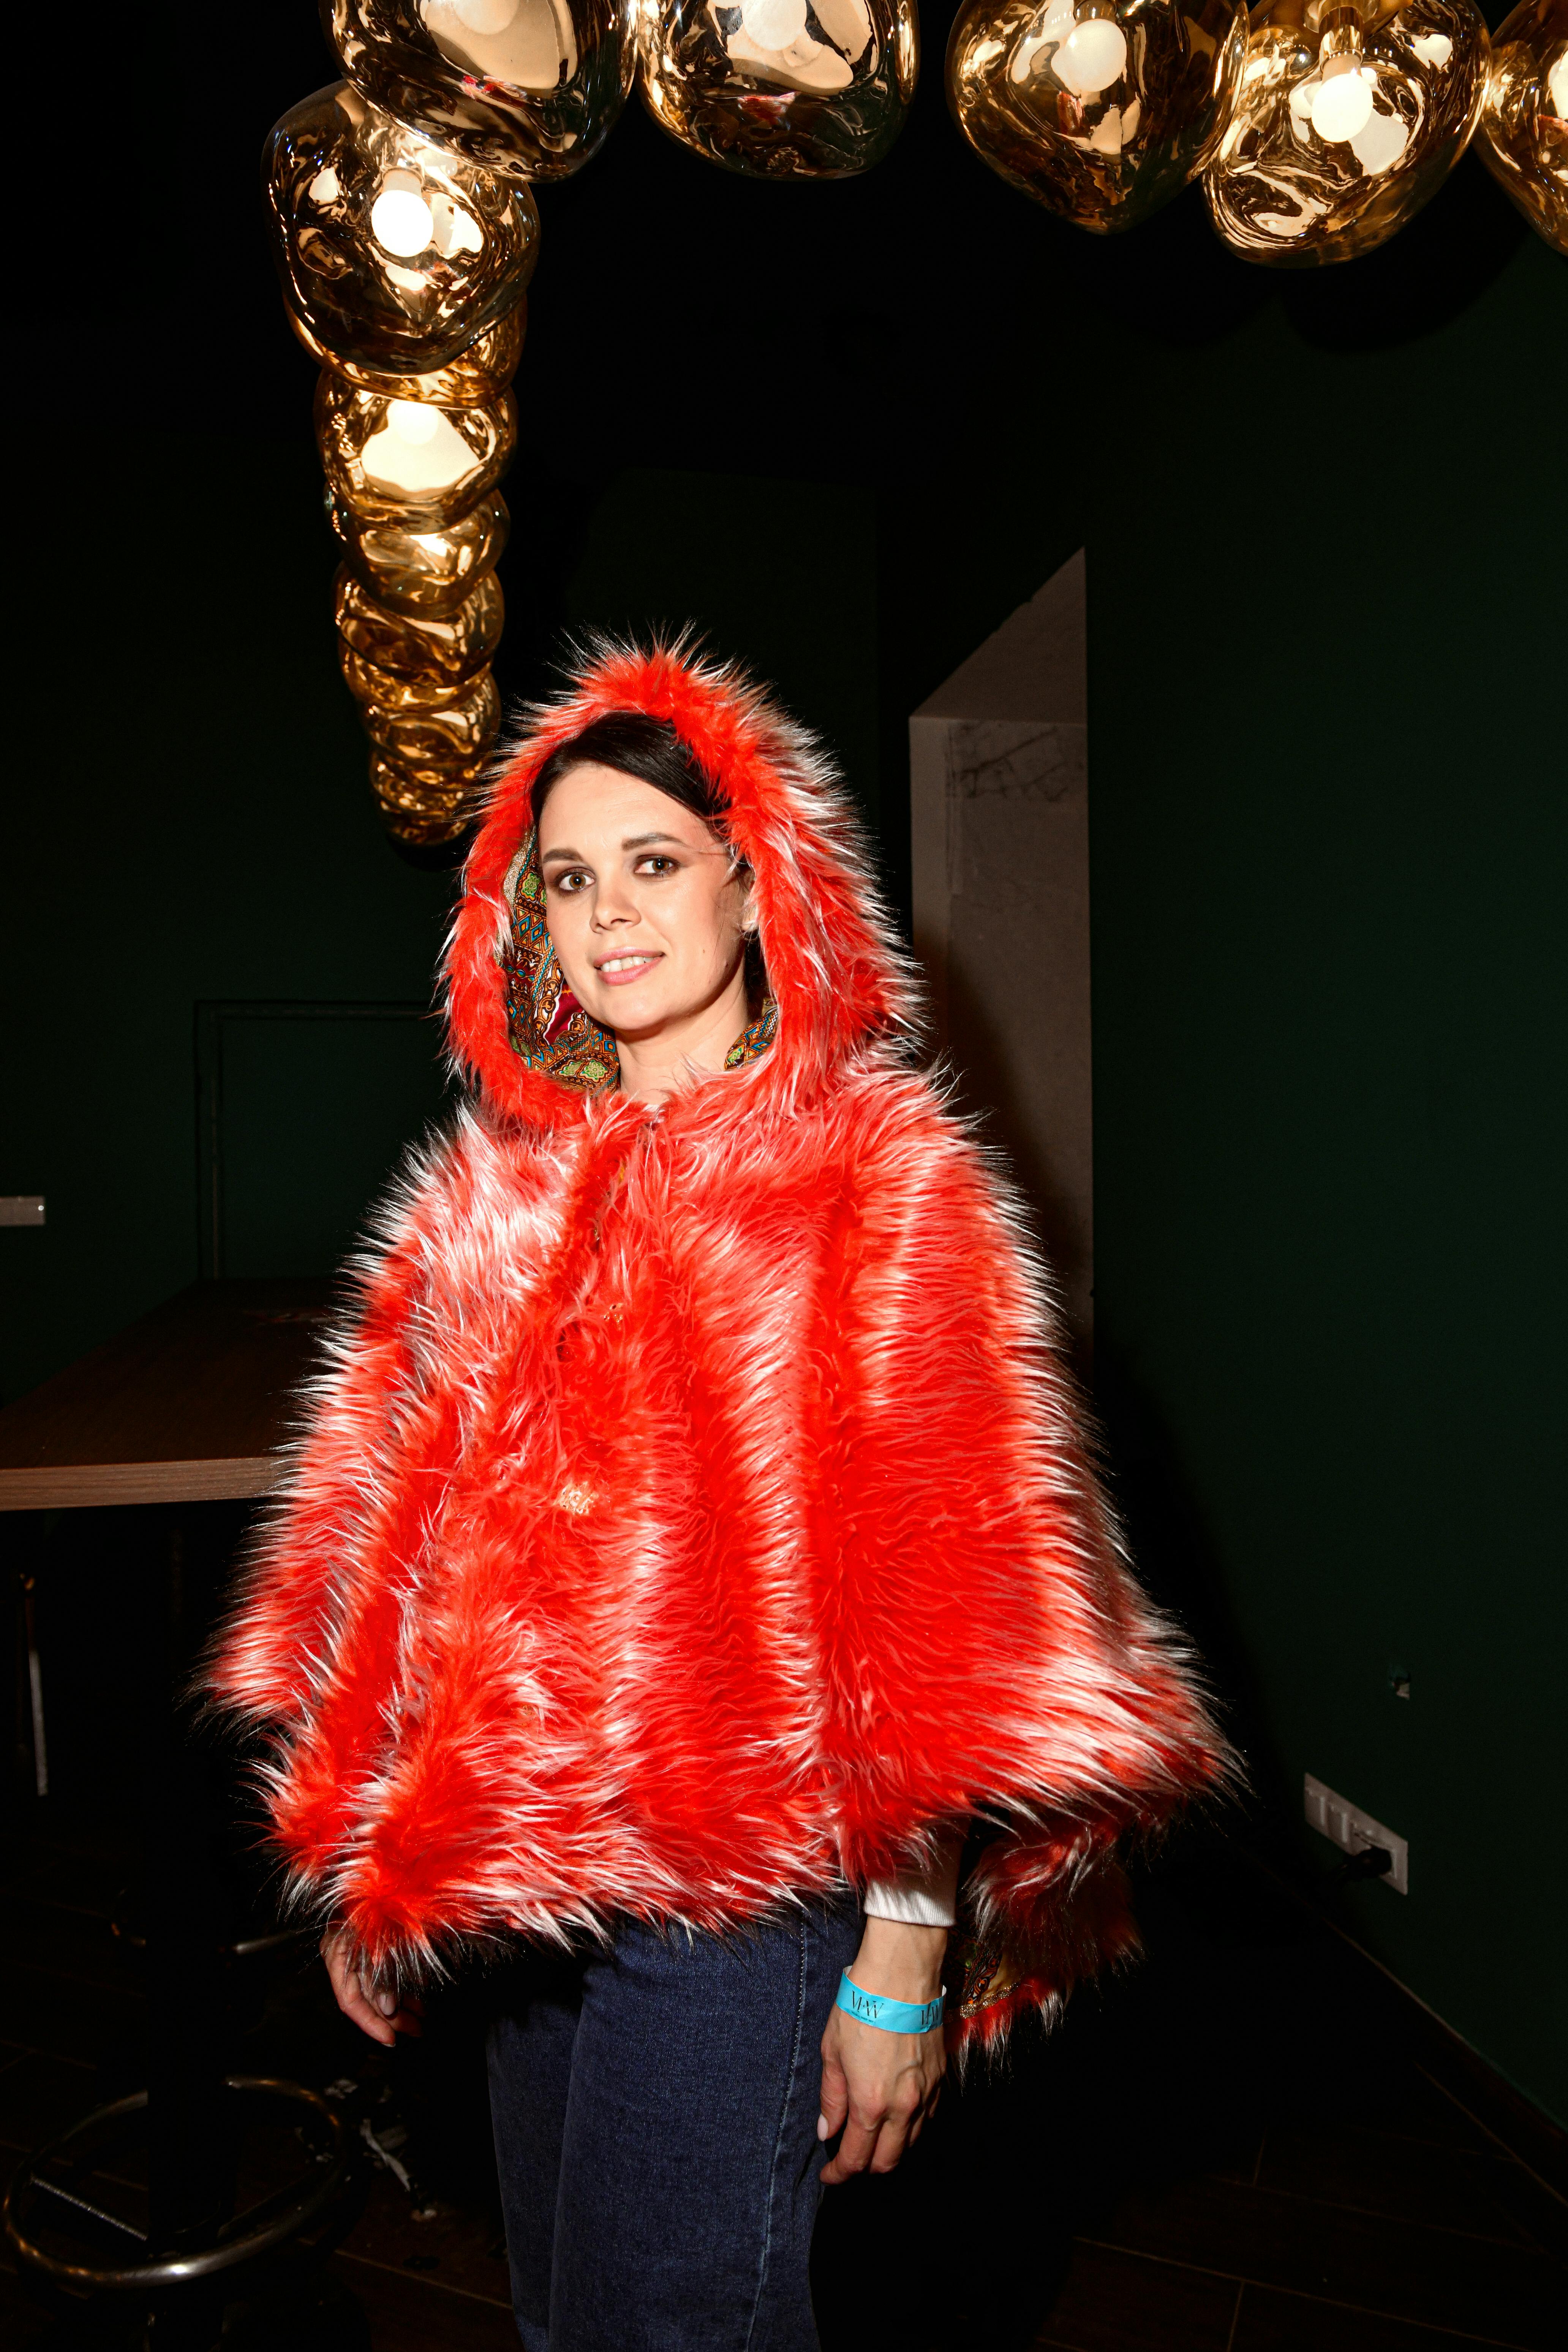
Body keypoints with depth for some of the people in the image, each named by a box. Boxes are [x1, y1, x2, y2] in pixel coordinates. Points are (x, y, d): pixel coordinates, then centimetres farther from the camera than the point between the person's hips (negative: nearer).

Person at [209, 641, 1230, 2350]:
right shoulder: (493, 1186, 4)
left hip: (743, 1888, -5)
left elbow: (938, 1594, -13)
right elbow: (401, 1526, 8)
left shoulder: (875, 1176, -11)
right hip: (517, 1871, 6)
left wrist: (907, 1951, -13)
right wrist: (362, 1860, 9)